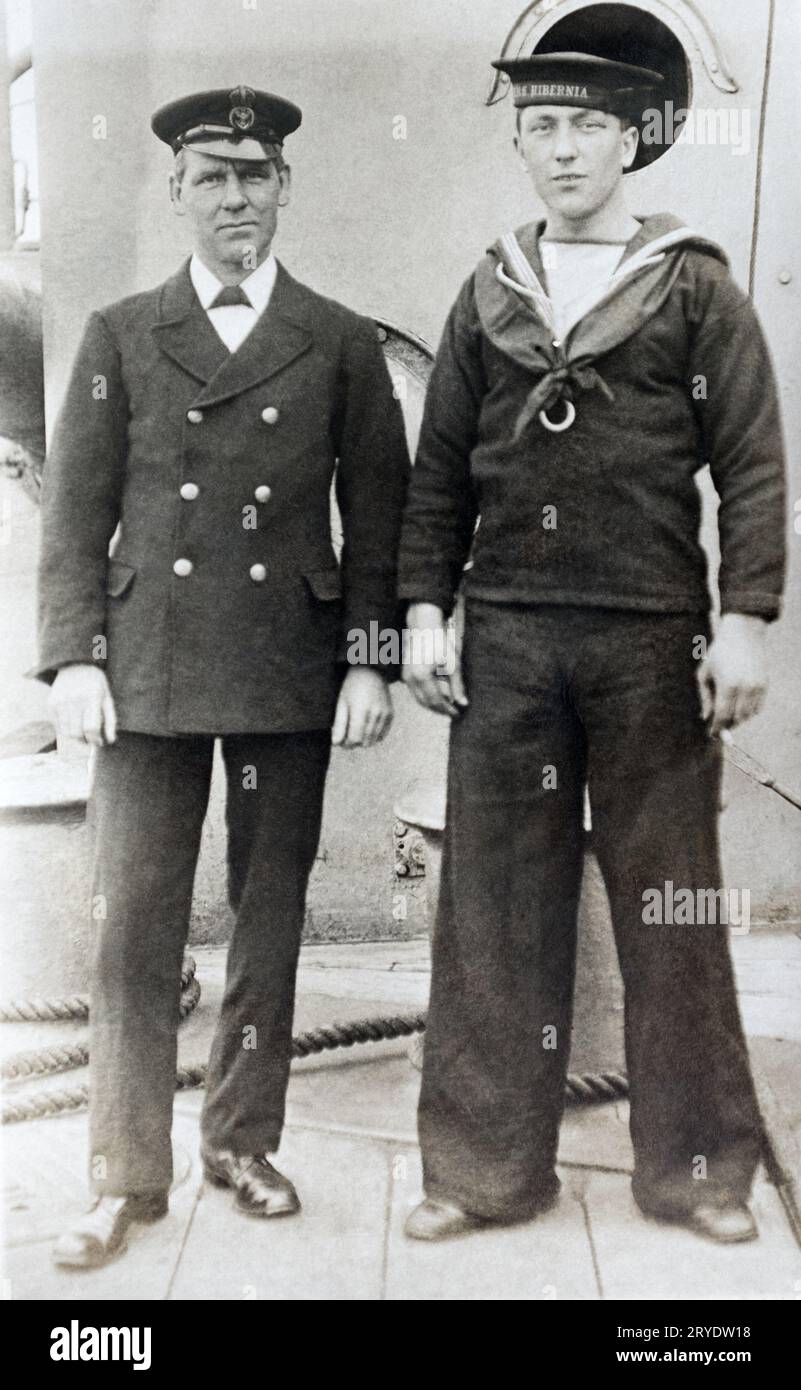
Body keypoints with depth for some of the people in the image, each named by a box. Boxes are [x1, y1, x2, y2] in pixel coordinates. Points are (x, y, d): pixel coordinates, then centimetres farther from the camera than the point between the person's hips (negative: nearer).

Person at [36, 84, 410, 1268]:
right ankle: (127, 1175, 14)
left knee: (272, 919, 8)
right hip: (147, 669, 0)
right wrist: (73, 657, -3)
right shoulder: (120, 336, 9)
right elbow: (74, 511, 6)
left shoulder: (341, 343, 8)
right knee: (133, 927, 1)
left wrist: (372, 658, -3)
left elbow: (378, 514, 6)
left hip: (290, 673, 0)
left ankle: (243, 1142, 26)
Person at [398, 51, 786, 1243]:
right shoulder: (488, 294, 13)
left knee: (670, 908, 5)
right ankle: (489, 1167, 17)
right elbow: (440, 470, 11)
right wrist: (424, 611, 2)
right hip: (507, 639, 2)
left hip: (652, 640, -2)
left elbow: (753, 467, -1)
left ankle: (695, 1166, 21)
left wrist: (745, 623, -9)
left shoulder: (696, 287, 5)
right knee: (495, 907, 4)